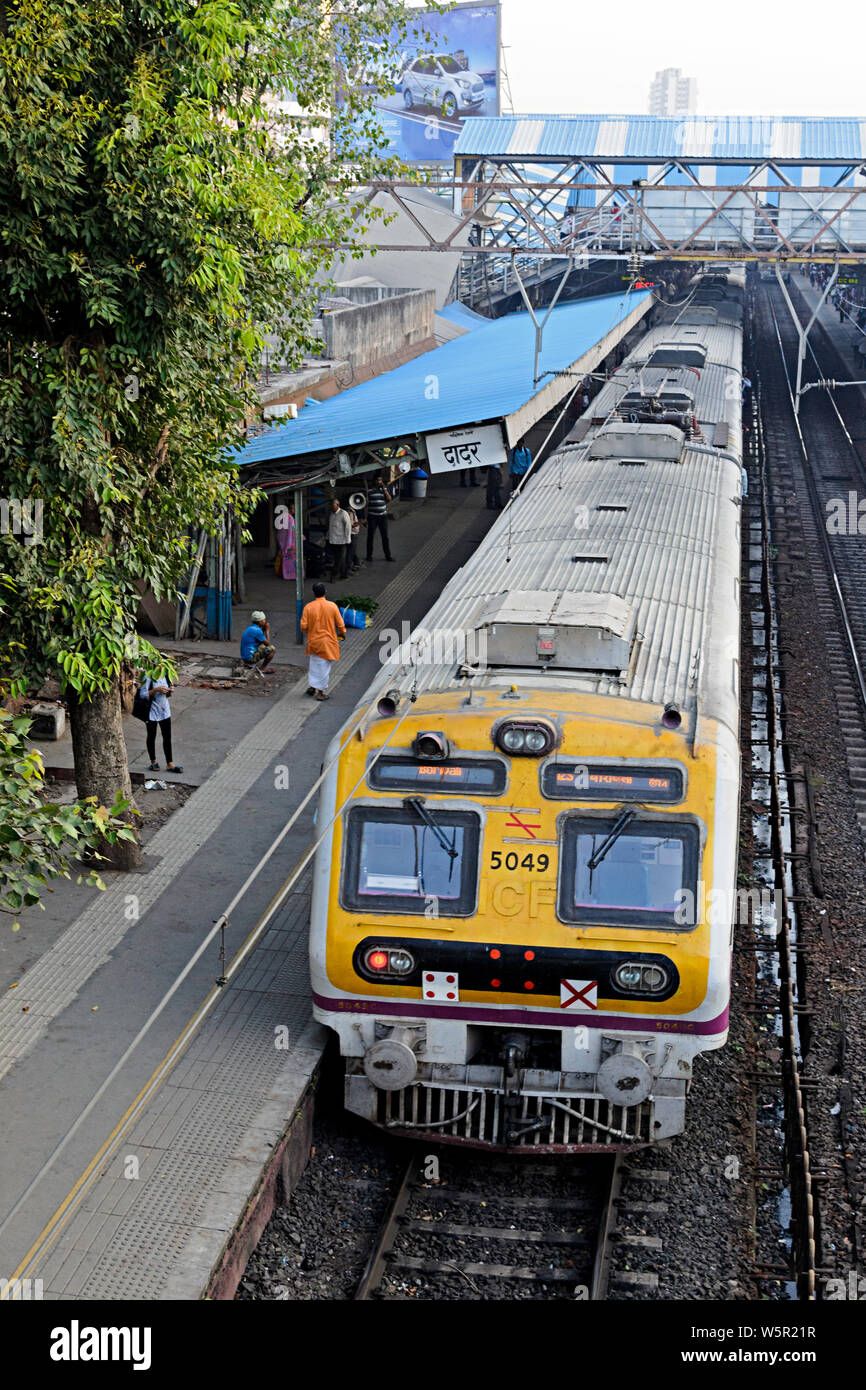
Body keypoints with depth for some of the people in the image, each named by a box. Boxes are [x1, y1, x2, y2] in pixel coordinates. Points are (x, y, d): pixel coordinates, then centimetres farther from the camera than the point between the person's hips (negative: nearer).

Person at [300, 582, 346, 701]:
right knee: (324, 666, 6)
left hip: (313, 641, 2)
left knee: (314, 664, 22)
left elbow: (303, 626, -8)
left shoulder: (308, 607, -9)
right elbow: (340, 624, -5)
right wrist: (342, 633, 15)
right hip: (328, 642, -2)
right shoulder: (332, 606, -10)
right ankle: (321, 692, 11)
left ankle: (312, 686, 25)